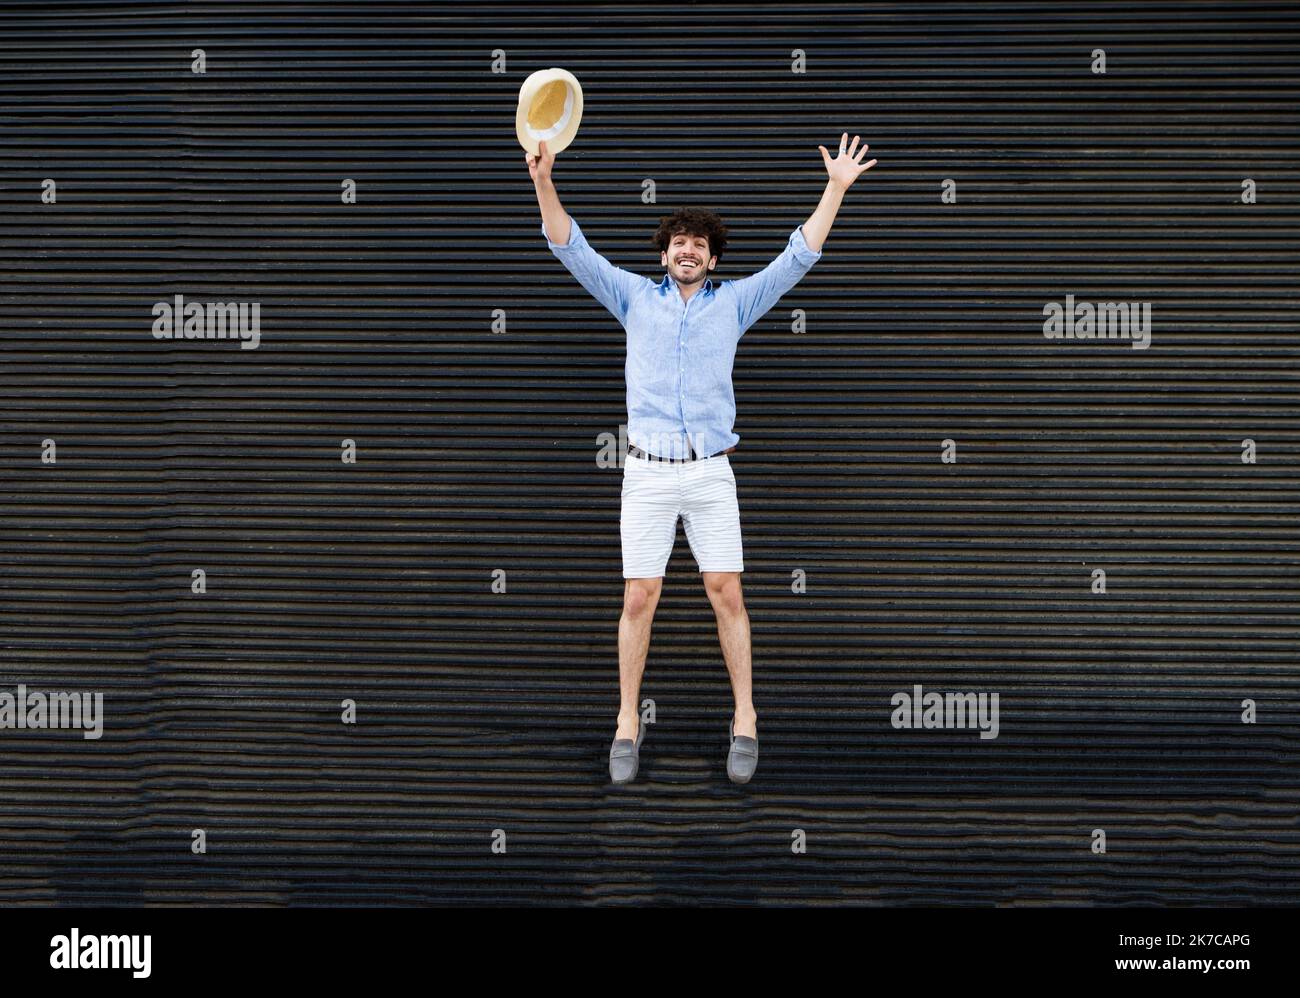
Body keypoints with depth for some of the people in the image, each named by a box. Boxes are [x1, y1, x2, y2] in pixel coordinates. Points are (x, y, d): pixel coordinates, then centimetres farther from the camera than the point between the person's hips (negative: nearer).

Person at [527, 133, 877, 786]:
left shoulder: (735, 302, 11)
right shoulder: (636, 297, 10)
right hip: (647, 472, 0)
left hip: (711, 471, 0)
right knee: (639, 597, -2)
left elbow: (797, 258, 8)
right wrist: (543, 181, -9)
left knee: (726, 593, -3)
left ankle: (745, 721, 7)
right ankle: (627, 725, 9)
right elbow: (572, 250, 4)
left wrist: (836, 188, 2)